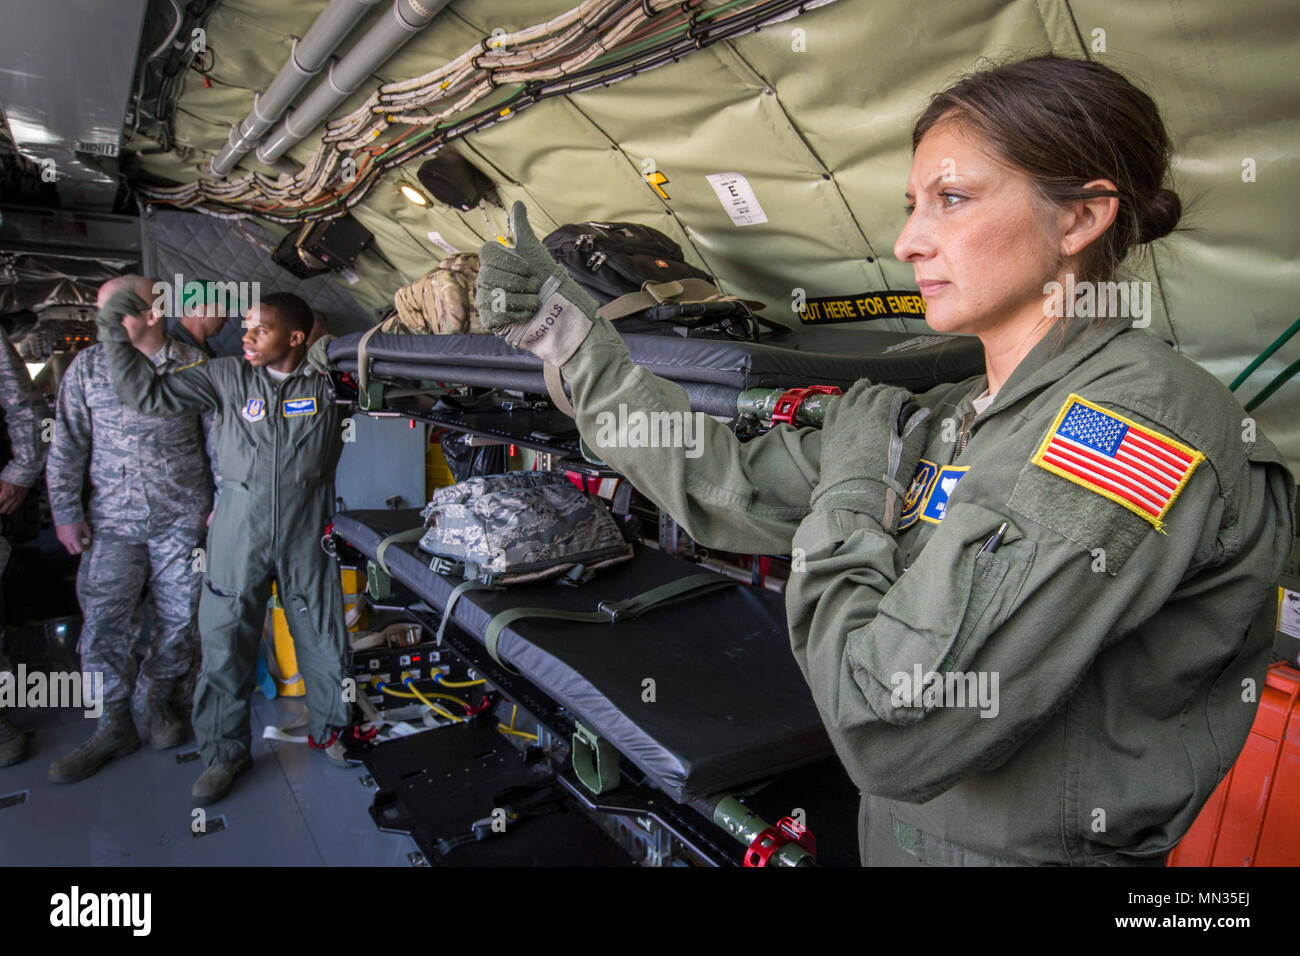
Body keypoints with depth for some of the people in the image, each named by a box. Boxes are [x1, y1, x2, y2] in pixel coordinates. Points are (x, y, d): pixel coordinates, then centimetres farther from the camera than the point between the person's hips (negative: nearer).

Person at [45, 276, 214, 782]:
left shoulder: (194, 367, 0)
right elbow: (67, 446, 4)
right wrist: (66, 512, 1)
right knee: (104, 622, -2)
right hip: (113, 520, 1)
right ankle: (115, 725, 14)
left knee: (179, 616, 7)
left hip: (183, 517, 0)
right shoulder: (88, 367, 2)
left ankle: (161, 700, 29)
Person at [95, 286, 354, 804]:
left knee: (321, 635, 9)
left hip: (305, 532, 0)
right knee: (225, 640, 6)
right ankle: (226, 751, 23)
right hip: (238, 533, 1)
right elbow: (148, 395, 0)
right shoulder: (227, 377, 0)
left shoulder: (326, 383, -2)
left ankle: (329, 728, 31)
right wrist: (114, 334, -6)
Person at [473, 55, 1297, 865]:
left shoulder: (1145, 422, -25)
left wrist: (848, 490, -17)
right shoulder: (947, 419, 1)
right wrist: (572, 333, -1)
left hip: (1043, 850, -7)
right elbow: (735, 490, -1)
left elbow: (890, 731, -31)